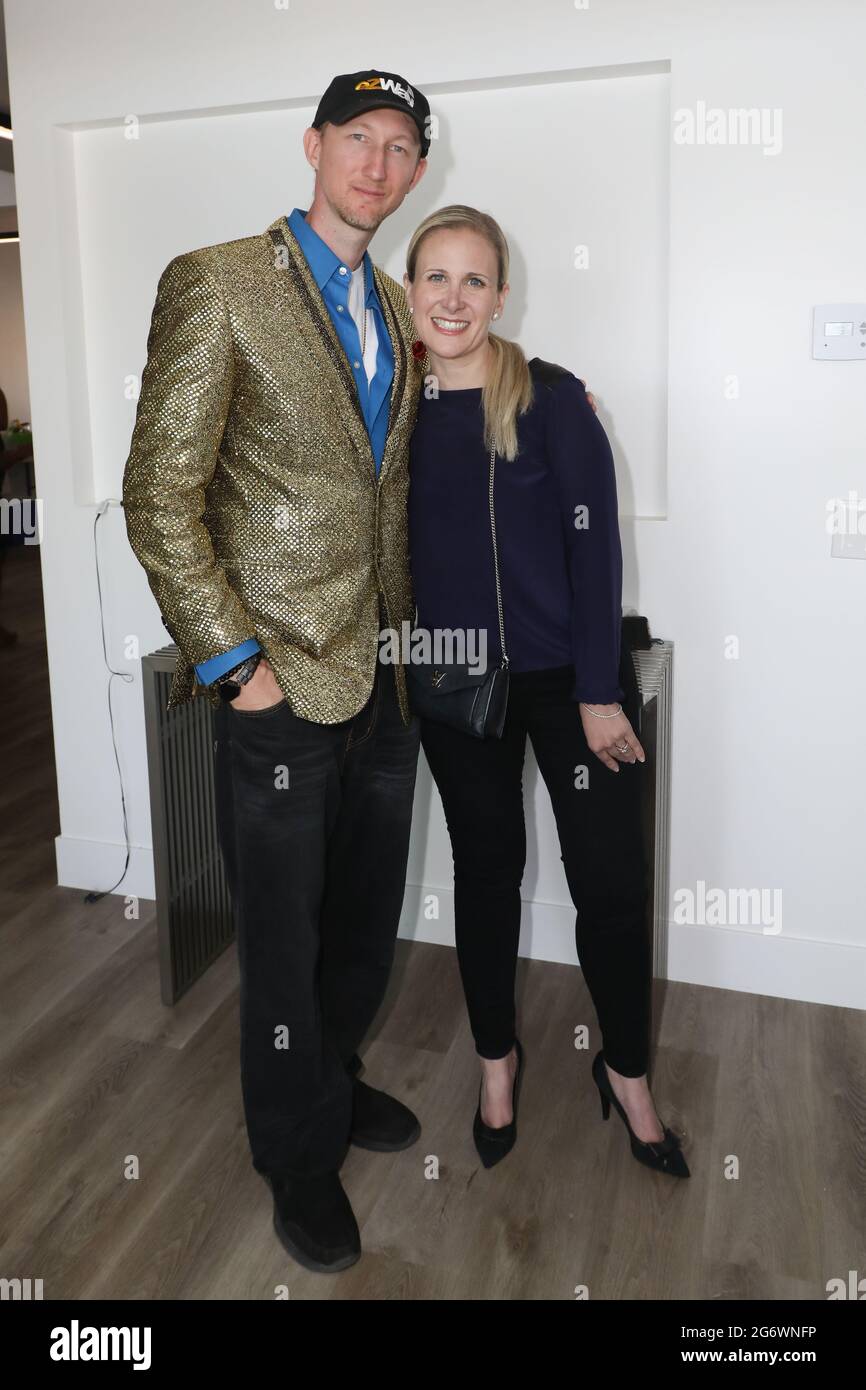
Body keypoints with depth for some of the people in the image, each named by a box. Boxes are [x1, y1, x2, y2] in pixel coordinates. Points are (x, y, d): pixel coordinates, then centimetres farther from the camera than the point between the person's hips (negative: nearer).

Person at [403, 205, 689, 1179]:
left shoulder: (551, 397, -8)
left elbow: (594, 541, -10)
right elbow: (396, 550, 9)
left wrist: (598, 691, -13)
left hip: (569, 677, -2)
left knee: (610, 880, 0)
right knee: (485, 870, 14)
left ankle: (626, 1072, 26)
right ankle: (496, 1059, 35)